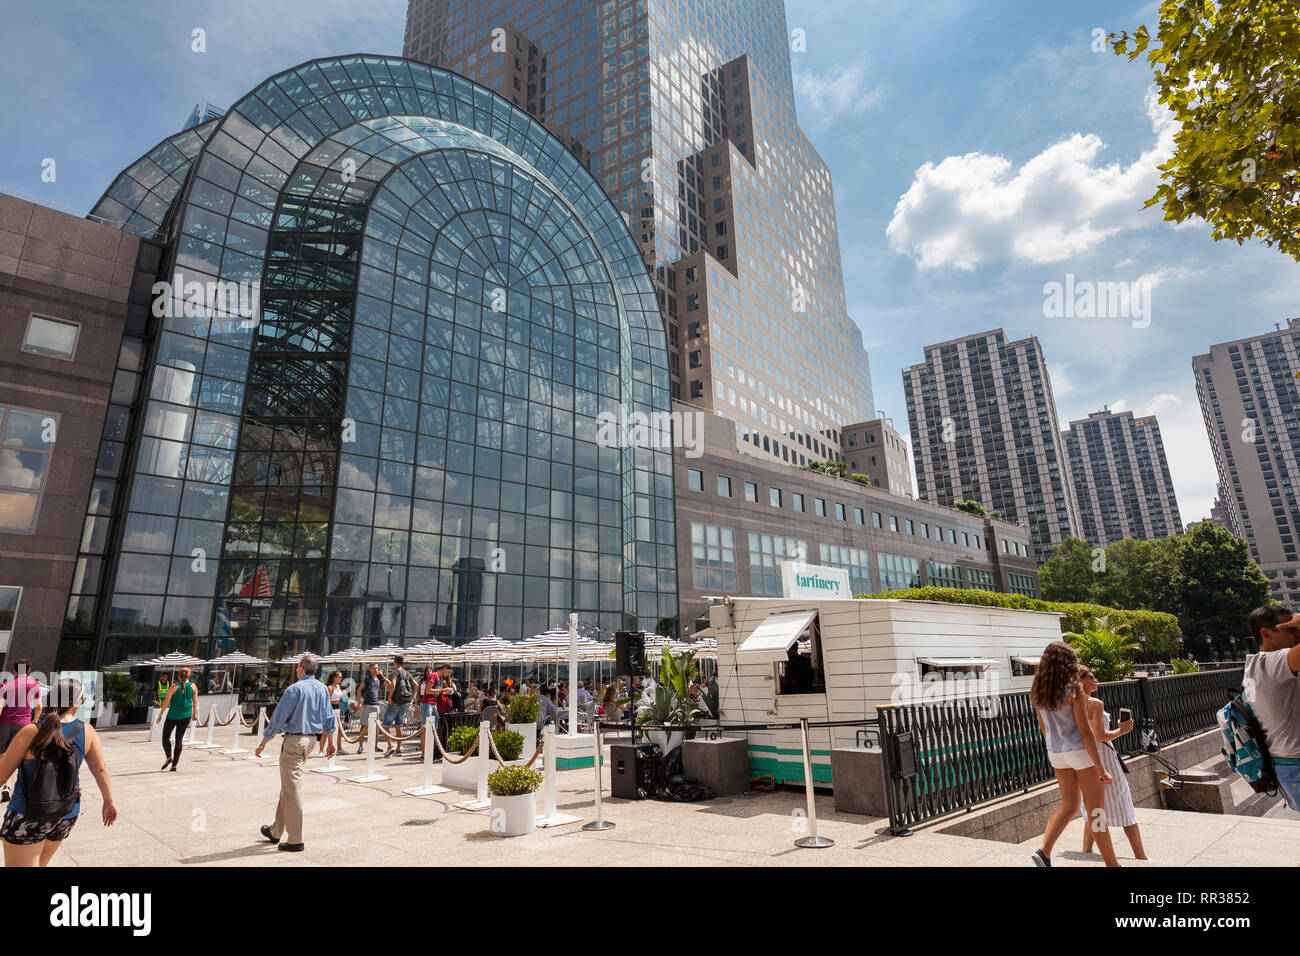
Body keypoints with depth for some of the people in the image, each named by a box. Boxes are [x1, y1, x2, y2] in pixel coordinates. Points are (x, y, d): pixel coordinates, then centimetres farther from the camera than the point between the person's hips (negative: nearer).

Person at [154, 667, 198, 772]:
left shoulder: (174, 686, -9)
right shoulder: (193, 686, -2)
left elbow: (166, 702, -10)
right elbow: (195, 701, 5)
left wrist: (160, 715, 1)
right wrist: (194, 713, 18)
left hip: (173, 716, -3)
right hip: (186, 716, 3)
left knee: (165, 737, 14)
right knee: (179, 740, 9)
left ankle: (168, 757, -7)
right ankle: (174, 764, 5)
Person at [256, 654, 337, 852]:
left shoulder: (295, 689, -15)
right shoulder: (323, 689, 7)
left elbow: (277, 719, -12)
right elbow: (329, 718, 12)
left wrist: (263, 743, -2)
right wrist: (330, 742, 20)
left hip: (294, 740, -7)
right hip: (312, 739, 8)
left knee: (292, 788, -1)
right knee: (288, 786, 21)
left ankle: (295, 841, 5)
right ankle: (276, 831, 32)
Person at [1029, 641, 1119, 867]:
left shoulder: (1038, 693, 1)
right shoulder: (1073, 691, -17)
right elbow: (1085, 732, -18)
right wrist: (1100, 768, -12)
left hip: (1056, 754, 6)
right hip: (1081, 752, -5)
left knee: (1069, 805, 17)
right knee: (1096, 810, 9)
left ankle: (1044, 851, 4)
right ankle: (1111, 863, 23)